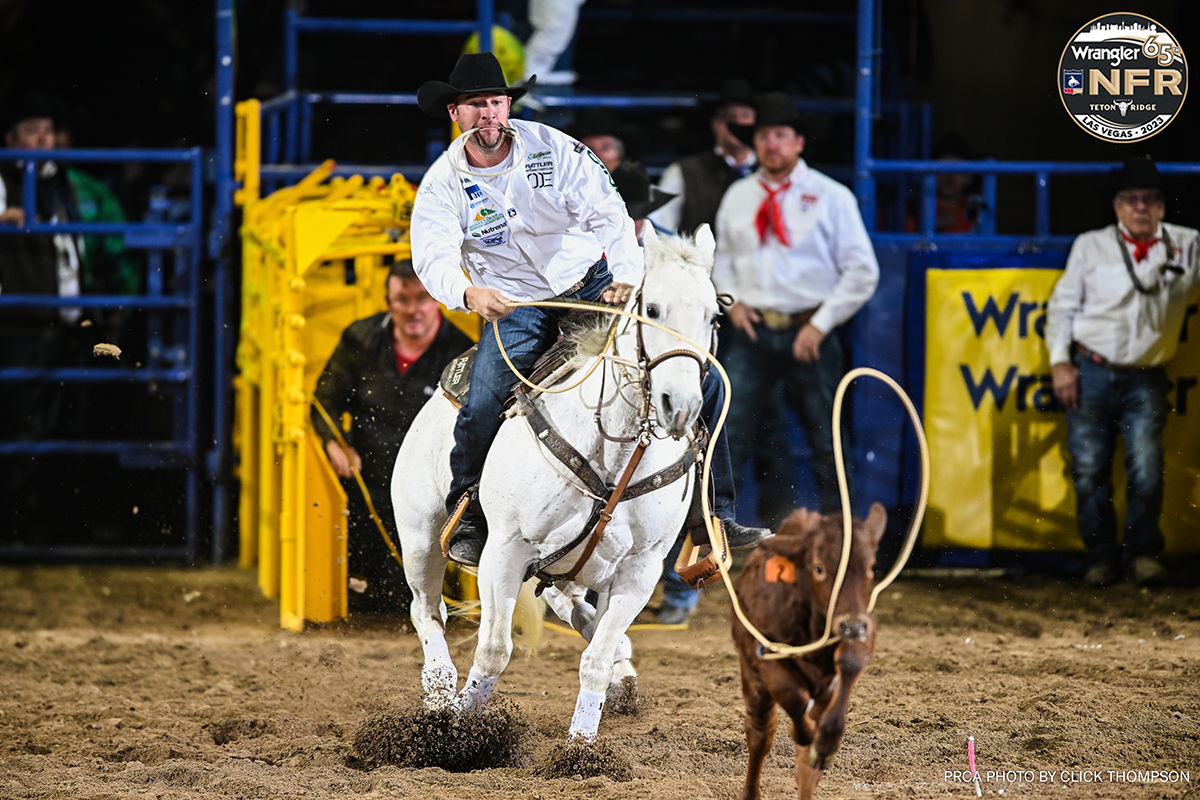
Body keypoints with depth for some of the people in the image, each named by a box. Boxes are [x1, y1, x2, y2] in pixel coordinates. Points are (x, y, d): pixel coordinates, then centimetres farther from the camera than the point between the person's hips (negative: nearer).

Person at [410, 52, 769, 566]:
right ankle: (467, 518, 0)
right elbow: (433, 257, -20)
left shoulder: (552, 148, -8)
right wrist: (468, 293, -43)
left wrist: (627, 274, -34)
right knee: (482, 407, -26)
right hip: (514, 307, -1)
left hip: (593, 285, 1)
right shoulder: (443, 185, -7)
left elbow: (607, 214, -15)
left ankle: (715, 513, -2)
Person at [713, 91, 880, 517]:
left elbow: (862, 272, -2)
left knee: (826, 441, 3)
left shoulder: (830, 196, -1)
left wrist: (820, 325, -9)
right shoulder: (738, 197, 10)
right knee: (727, 432, -9)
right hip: (752, 329, 2)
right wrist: (732, 301, 4)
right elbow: (722, 256, 23)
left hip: (809, 333, -2)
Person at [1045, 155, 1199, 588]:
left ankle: (1142, 553, 2)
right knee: (1089, 469, -3)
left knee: (1146, 469, -12)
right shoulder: (1090, 246, 10)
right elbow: (1062, 305, 9)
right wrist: (1060, 361, 0)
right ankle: (1101, 556, 8)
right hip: (1090, 373, 0)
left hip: (1145, 378, 0)